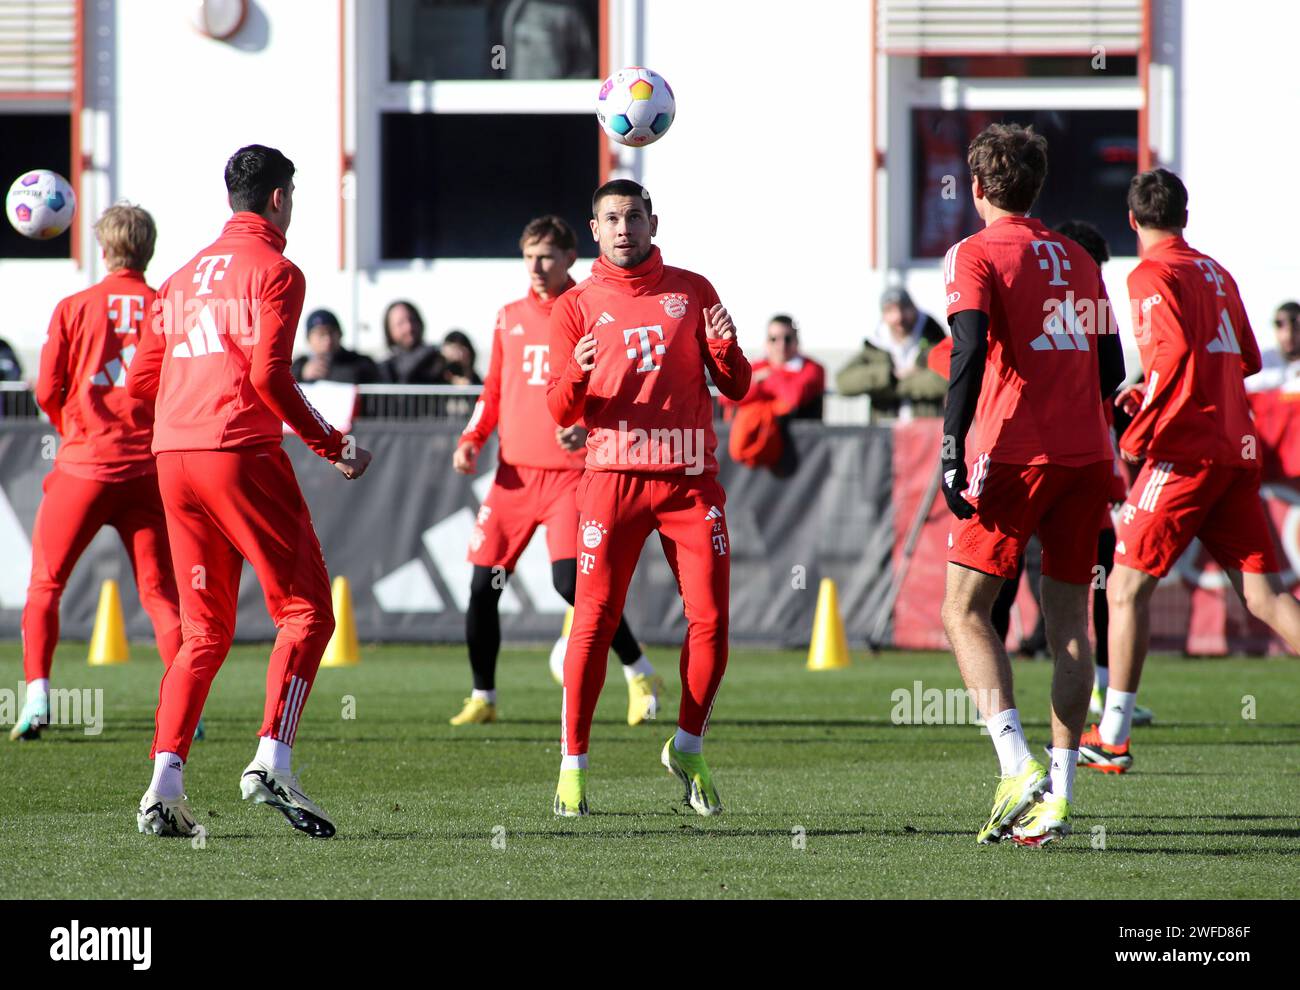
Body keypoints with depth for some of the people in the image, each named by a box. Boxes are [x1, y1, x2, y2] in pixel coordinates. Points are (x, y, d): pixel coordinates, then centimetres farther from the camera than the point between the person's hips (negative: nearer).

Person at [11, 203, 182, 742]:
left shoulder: (75, 308, -1)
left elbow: (48, 390, 0)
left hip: (84, 466, -1)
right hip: (148, 468, 1)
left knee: (44, 585, 10)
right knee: (160, 592, 6)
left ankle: (37, 694, -4)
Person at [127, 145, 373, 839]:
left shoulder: (183, 278, 19)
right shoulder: (273, 271, -3)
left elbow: (140, 381, 19)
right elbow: (269, 375, -14)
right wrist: (333, 447, -5)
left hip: (172, 458, 7)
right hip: (240, 453, -7)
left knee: (204, 631, 12)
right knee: (305, 612, -1)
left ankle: (164, 788, 0)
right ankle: (271, 764, -17)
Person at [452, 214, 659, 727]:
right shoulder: (510, 318, 13)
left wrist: (587, 428, -21)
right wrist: (471, 440, 5)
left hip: (571, 471, -5)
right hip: (515, 473, 5)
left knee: (571, 581, -19)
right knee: (483, 585, 0)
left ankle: (640, 675, -2)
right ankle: (482, 698, 15)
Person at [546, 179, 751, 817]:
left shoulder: (692, 291, 12)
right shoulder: (576, 307, 8)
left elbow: (735, 388, 12)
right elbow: (561, 412, 4)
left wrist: (726, 351, -9)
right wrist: (577, 374, -18)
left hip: (691, 477, 2)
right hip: (613, 477, -2)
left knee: (711, 619, -4)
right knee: (595, 620, -9)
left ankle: (687, 751, 15)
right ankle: (573, 767, -2)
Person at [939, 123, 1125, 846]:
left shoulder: (975, 255, -2)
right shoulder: (1080, 262, 16)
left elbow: (971, 352, -15)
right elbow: (1111, 370, 17)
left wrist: (953, 448, -16)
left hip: (1015, 454, -5)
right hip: (1087, 455, 5)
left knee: (965, 611, 0)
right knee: (1069, 617, 9)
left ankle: (1019, 766, -19)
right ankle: (1058, 794, 5)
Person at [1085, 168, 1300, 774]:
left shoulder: (1152, 275, -5)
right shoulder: (1216, 274, 18)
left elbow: (1176, 349, -20)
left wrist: (1138, 434, -12)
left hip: (1186, 449, -7)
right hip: (1238, 446, 7)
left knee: (1127, 588, 1)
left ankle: (1112, 739, 1)